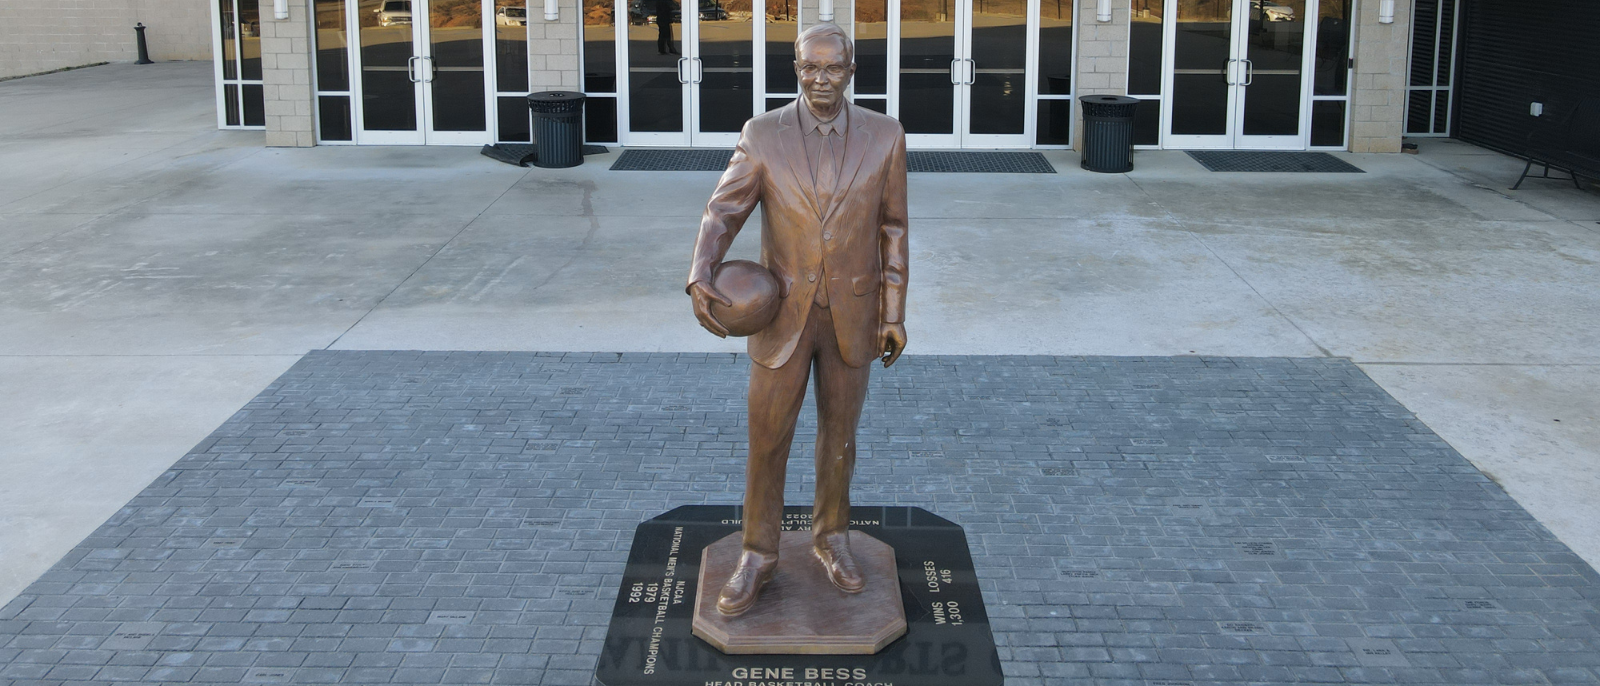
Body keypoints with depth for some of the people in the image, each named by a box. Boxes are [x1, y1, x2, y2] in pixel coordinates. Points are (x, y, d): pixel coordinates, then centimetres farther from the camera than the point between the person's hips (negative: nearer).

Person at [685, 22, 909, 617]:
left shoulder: (884, 136, -6)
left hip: (852, 312, 1)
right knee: (767, 438, 6)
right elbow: (723, 213, -11)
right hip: (784, 312, -1)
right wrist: (701, 276, -30)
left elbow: (891, 229, 0)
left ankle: (830, 535, 36)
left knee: (839, 430, 15)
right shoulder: (762, 134, -9)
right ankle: (758, 556, 22)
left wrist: (894, 313, -1)